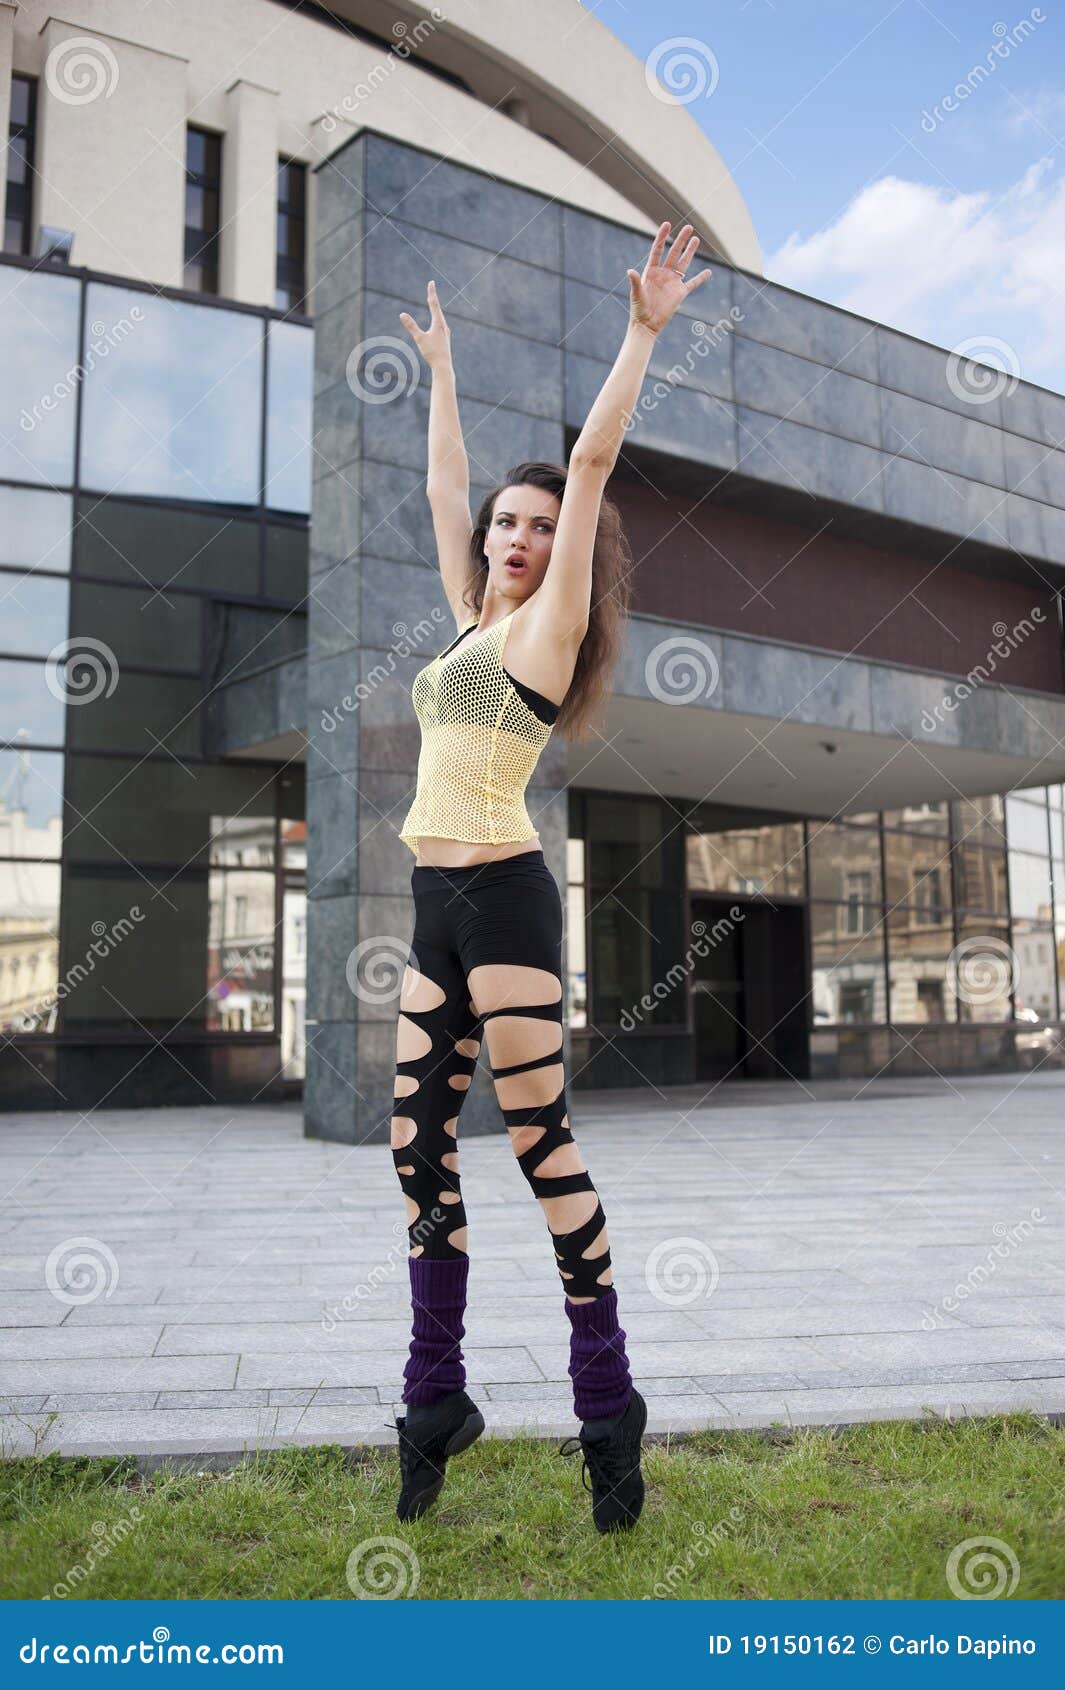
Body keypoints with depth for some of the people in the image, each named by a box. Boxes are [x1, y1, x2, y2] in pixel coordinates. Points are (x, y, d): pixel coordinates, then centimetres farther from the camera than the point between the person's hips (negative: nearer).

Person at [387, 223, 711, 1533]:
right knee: (418, 1148, 7)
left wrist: (641, 334, -4)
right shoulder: (473, 620, 18)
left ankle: (607, 1410, 7)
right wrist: (441, 374, 37)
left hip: (502, 896, -8)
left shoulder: (548, 622, 0)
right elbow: (445, 491, 29)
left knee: (541, 1144, -5)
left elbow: (592, 461, -5)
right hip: (437, 906, 8)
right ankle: (435, 1403, 18)